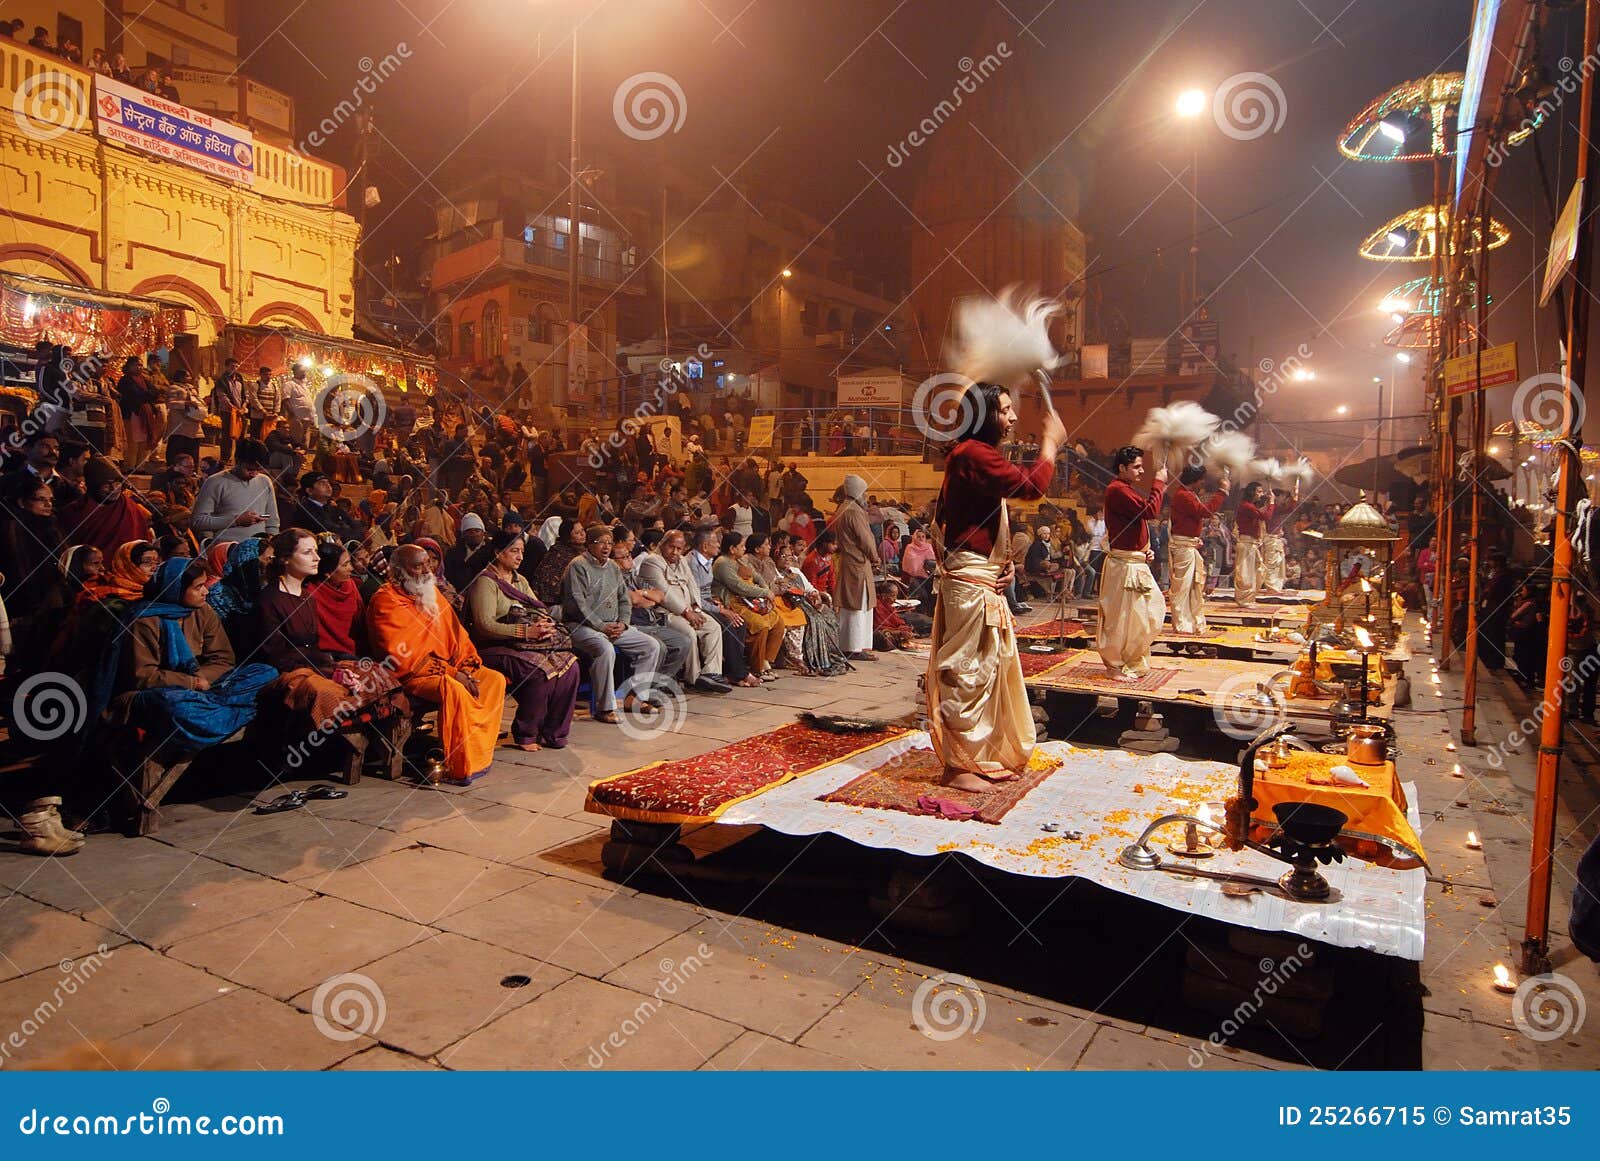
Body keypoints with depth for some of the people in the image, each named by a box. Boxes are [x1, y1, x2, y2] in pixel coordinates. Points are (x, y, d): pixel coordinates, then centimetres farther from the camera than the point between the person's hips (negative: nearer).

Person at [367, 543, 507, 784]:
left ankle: (479, 753, -6)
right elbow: (401, 657, -20)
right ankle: (460, 768, -25)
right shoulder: (385, 601, -12)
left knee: (494, 679, -5)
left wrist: (464, 669, -4)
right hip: (409, 676, -9)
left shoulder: (431, 592, 14)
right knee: (454, 690, -34)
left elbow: (456, 634, 15)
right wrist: (450, 672, -21)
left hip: (446, 668, 9)